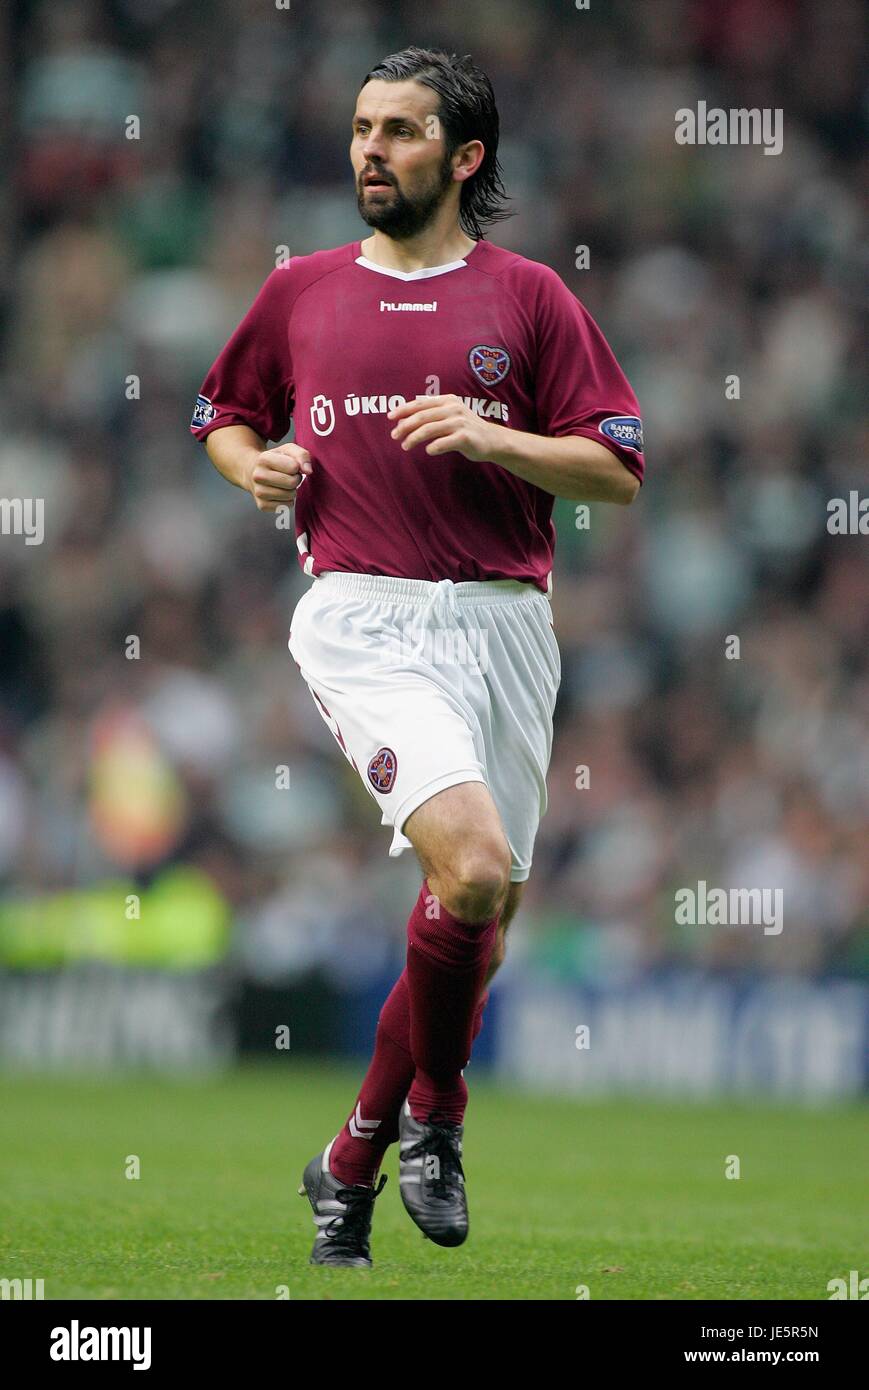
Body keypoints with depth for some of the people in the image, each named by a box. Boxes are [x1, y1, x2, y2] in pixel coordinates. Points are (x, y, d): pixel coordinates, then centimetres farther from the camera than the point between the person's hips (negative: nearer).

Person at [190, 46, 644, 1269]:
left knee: (483, 918, 5)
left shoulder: (529, 297, 7)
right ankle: (434, 1113, 0)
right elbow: (223, 415, 26)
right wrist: (256, 466, 3)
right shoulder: (301, 292, 11)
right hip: (364, 619, -2)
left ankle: (355, 1160, 23)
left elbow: (619, 471, 4)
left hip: (504, 622, 2)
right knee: (472, 869, -24)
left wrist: (489, 437, -12)